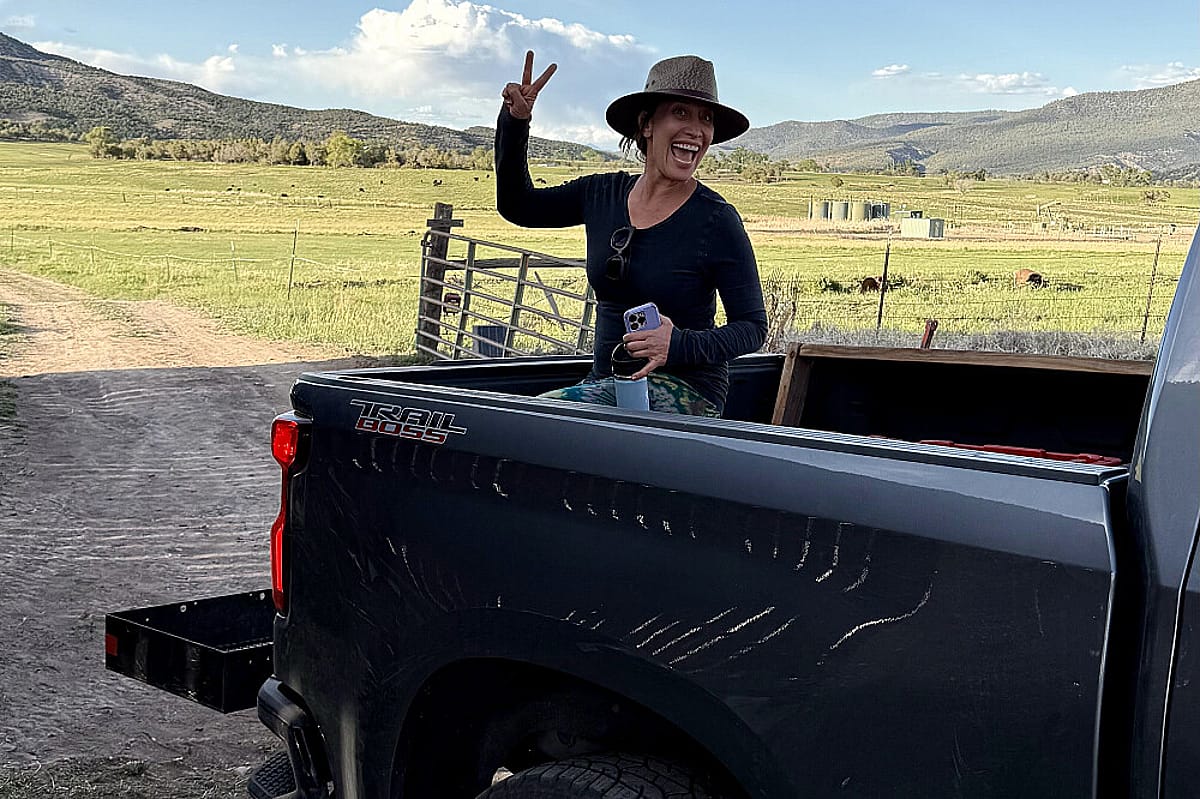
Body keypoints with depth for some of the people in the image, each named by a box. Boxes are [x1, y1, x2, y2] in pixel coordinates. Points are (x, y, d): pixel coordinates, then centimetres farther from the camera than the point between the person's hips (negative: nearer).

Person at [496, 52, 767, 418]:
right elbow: (516, 205, 20)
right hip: (604, 383, 6)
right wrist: (515, 123, 6)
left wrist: (679, 345, -25)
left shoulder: (716, 220, -11)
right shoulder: (602, 194, 5)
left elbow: (753, 326, -7)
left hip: (685, 390, -6)